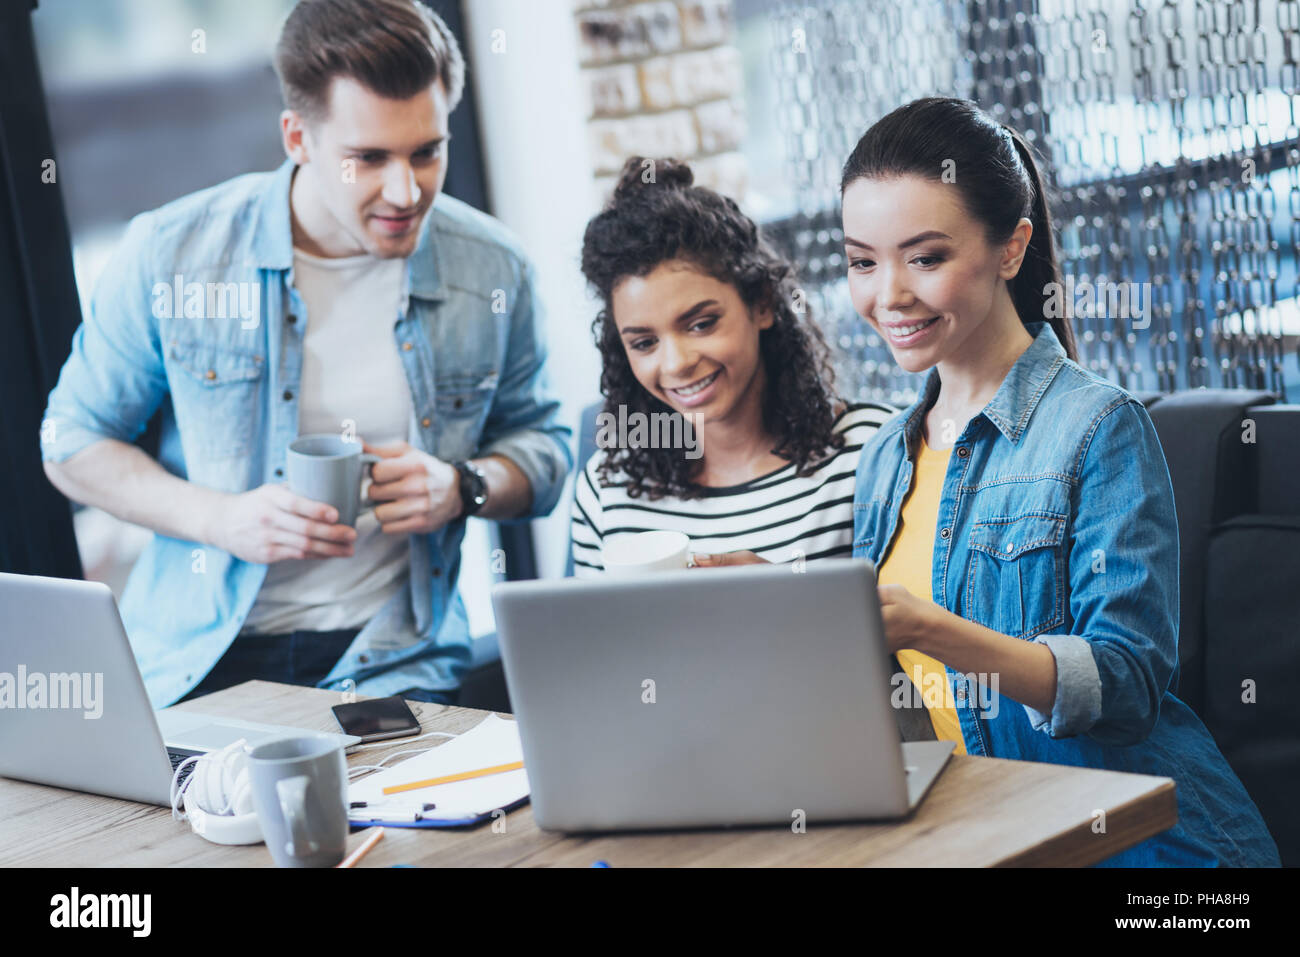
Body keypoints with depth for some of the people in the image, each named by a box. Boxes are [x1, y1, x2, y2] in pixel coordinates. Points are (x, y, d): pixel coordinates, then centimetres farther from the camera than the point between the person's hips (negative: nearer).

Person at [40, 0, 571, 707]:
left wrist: (465, 487, -9)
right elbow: (74, 443, 4)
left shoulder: (491, 271, 0)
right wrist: (220, 518, -13)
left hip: (390, 666, 1)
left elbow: (541, 444, 15)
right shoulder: (171, 254, -5)